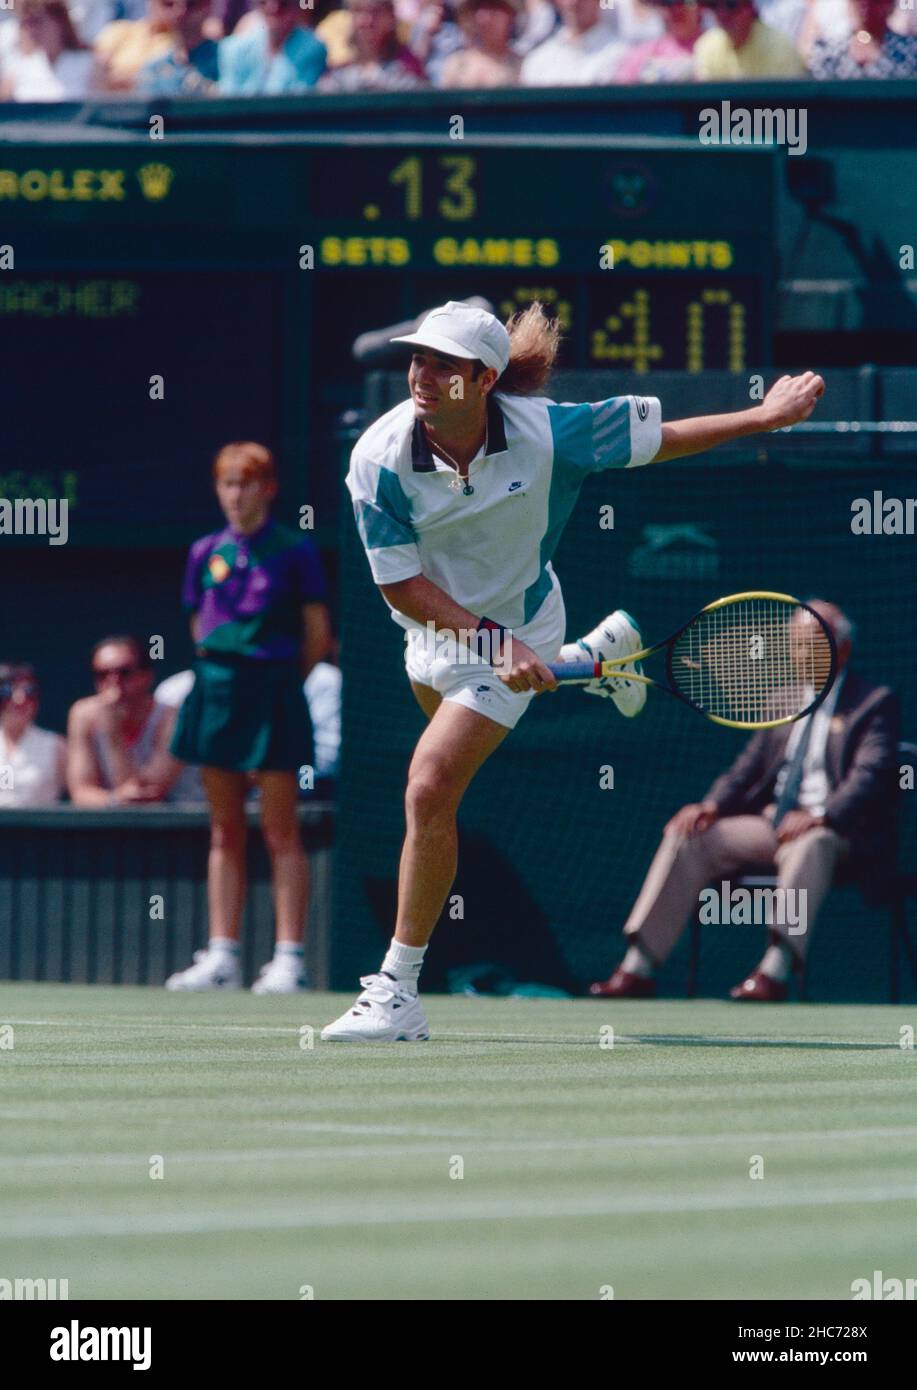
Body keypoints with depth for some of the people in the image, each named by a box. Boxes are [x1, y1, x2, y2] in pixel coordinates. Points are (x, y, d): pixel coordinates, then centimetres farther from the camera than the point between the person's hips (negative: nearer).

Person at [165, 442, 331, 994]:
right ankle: (222, 956, 9)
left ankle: (289, 959, -4)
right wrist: (222, 676, 11)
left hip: (273, 694, -5)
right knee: (226, 832, 7)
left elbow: (317, 634, 0)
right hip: (217, 691, 5)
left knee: (281, 833, -4)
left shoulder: (294, 551, -3)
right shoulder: (207, 553, 10)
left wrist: (280, 681, 5)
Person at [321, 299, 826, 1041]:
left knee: (430, 793, -18)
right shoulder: (379, 457, -28)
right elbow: (402, 585, -22)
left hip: (516, 627, -4)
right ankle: (596, 654, 65)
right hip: (436, 628, 4)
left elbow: (655, 436, -12)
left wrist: (764, 416, -7)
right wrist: (492, 641, -31)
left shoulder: (542, 431, -29)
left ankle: (398, 989, -7)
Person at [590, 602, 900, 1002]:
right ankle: (638, 969, -18)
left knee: (810, 845, -41)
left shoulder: (875, 703, 1)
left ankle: (776, 970, -48)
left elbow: (870, 774, -13)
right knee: (687, 835, -12)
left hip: (837, 833, -6)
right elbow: (748, 769, 18)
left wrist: (820, 816, -30)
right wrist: (712, 806, -4)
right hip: (770, 824, 6)